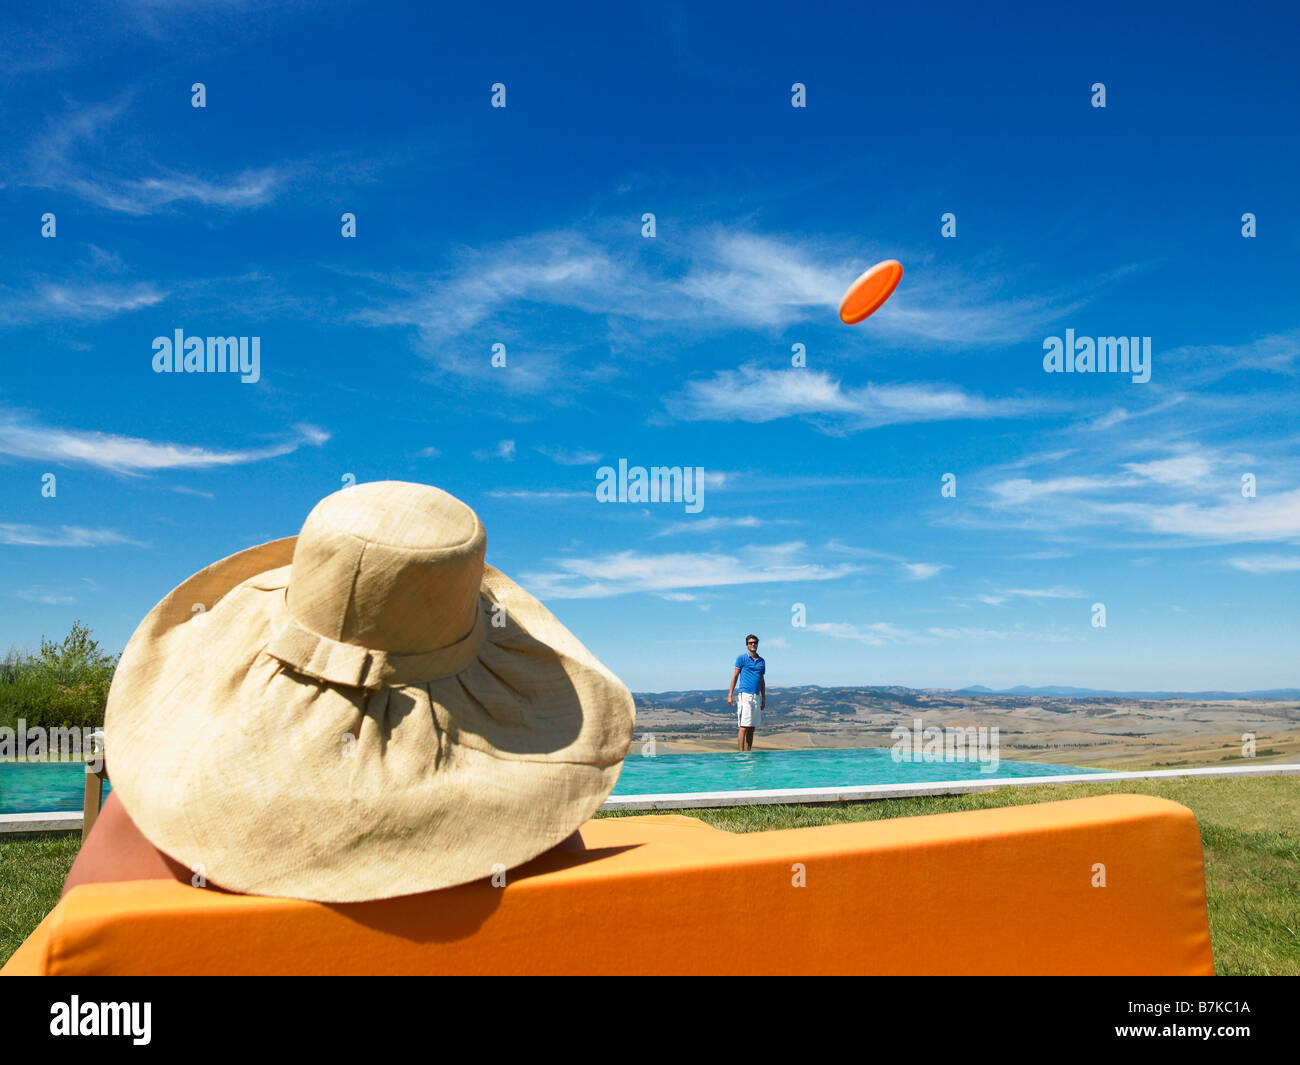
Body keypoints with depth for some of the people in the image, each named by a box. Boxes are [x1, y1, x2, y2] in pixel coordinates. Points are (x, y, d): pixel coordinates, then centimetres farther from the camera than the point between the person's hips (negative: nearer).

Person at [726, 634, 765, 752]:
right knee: (744, 727, -10)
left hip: (756, 697, 6)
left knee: (752, 728, 6)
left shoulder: (761, 661, 16)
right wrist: (730, 695, -6)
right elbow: (735, 676, 0)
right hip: (744, 695, -6)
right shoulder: (741, 658, 1)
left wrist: (763, 699, 18)